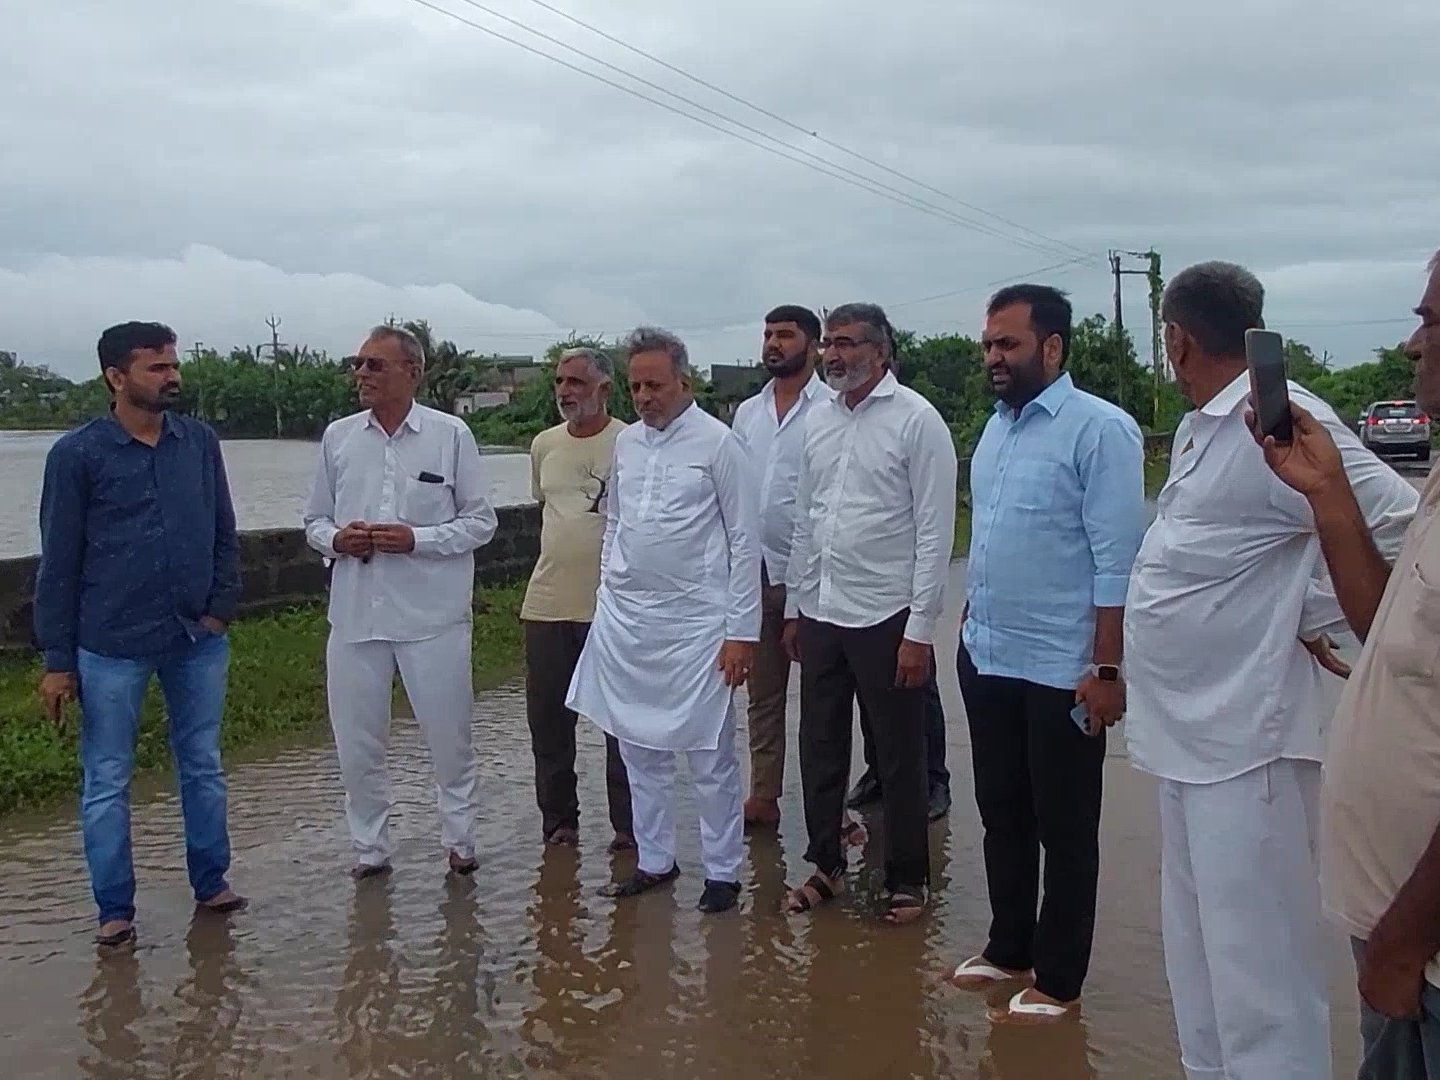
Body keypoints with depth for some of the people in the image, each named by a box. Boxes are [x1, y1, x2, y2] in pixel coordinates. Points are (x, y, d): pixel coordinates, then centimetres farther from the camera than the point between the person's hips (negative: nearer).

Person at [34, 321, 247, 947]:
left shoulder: (200, 443, 3)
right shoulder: (77, 454, -6)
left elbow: (224, 535, 10)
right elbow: (59, 563, -4)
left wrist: (221, 608, -1)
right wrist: (57, 659, -4)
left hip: (197, 640, 3)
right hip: (111, 648, -3)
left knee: (203, 768, 14)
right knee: (107, 783, 6)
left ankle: (211, 883, 29)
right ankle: (115, 910, 20)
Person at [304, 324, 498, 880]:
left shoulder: (451, 434, -3)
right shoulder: (337, 437, 6)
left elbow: (481, 522, -1)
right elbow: (314, 521, 13)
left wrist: (416, 538, -15)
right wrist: (336, 538, -9)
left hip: (433, 614, -3)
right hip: (355, 614, 3)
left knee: (449, 736, 9)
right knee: (356, 741, 10)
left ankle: (459, 839, 29)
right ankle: (370, 848, 27)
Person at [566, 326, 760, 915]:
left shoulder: (718, 443, -8)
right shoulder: (626, 441, 9)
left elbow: (744, 540, -7)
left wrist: (742, 630, -10)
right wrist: (607, 597, 13)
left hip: (695, 623, -5)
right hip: (626, 618, 6)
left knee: (710, 756, 2)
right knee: (639, 749, 13)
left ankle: (722, 870, 15)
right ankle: (654, 860, 27)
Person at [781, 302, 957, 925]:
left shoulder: (916, 420, -9)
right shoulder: (819, 421, 9)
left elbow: (935, 531, -12)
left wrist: (919, 632, -15)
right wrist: (794, 607, 14)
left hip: (886, 617, -6)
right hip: (820, 615, 6)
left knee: (900, 758, 6)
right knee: (820, 749, 15)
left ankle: (907, 879, 22)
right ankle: (826, 865, 31)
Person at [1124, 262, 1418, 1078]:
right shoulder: (1202, 429, 12)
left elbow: (1402, 524, -21)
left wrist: (1313, 618, -10)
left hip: (1244, 735, -10)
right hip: (1192, 730, 10)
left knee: (1255, 956, -1)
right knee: (1200, 946, 20)